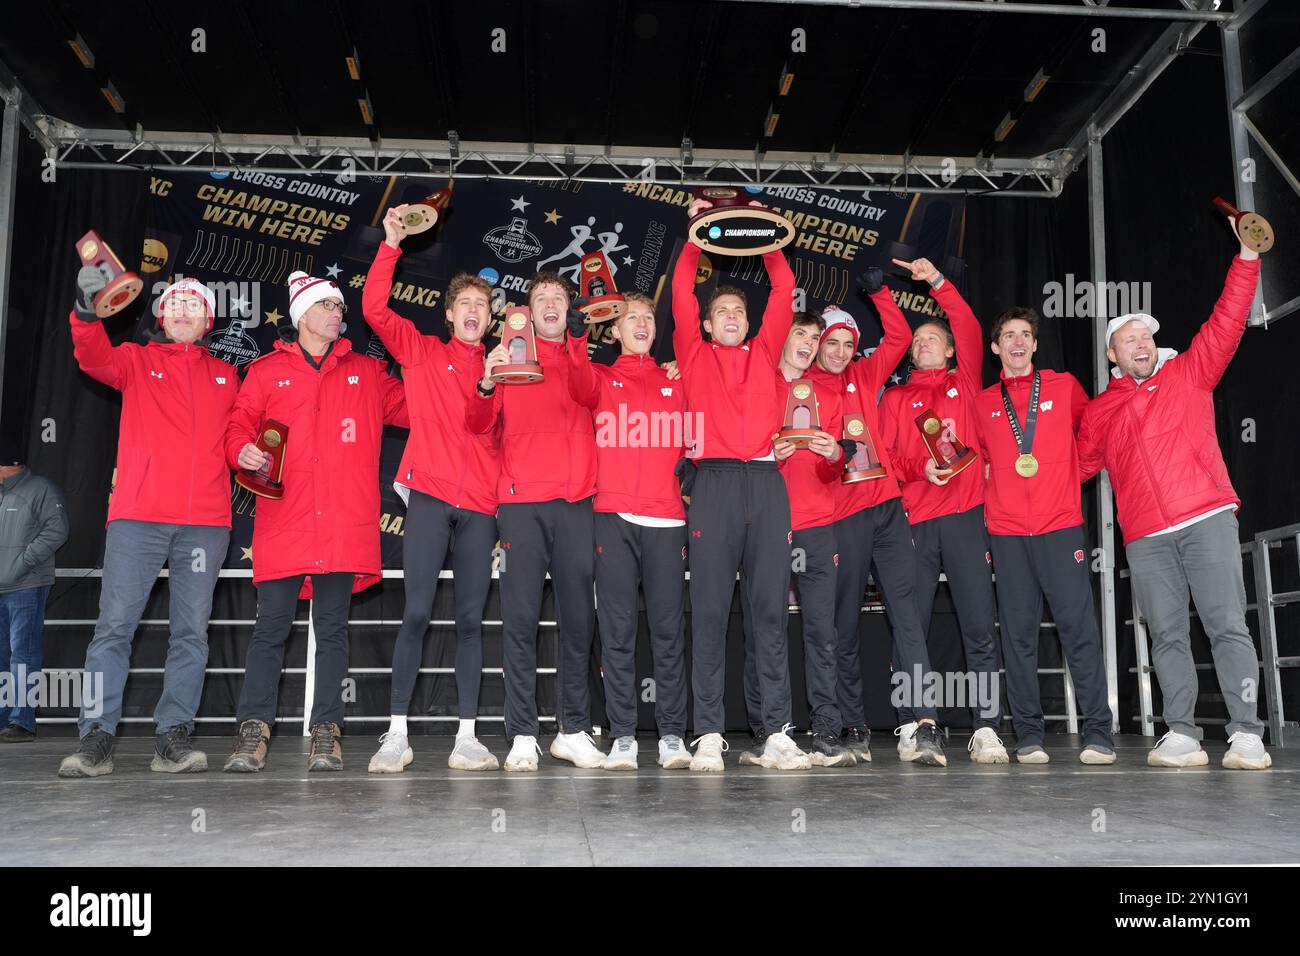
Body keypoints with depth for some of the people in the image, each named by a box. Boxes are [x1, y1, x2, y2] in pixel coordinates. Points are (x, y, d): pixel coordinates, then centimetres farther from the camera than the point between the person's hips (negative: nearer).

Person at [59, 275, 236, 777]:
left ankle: (174, 737, 4)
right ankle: (96, 736, -2)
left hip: (205, 521, 2)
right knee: (114, 625, -6)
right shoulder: (136, 361, 14)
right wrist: (88, 310, -25)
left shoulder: (226, 375, 19)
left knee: (191, 632, 0)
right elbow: (95, 358, -6)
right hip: (137, 517, -1)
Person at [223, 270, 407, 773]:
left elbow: (411, 408, 19)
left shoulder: (366, 373, 17)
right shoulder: (267, 370, 12)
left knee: (332, 628, 5)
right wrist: (242, 449, -12)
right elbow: (238, 425, 10)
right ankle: (253, 730, 5)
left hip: (345, 523, 1)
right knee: (271, 626, -1)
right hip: (284, 519, -1)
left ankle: (326, 731, 9)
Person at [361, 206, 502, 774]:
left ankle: (467, 737, 5)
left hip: (480, 506, 2)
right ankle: (397, 734, 0)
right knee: (416, 612, -6)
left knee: (471, 620, 2)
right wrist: (391, 245, -4)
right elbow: (374, 308, 1)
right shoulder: (421, 351, 12)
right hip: (429, 497, -2)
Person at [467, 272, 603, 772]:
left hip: (577, 501, 2)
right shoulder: (510, 356, 11)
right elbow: (479, 425, 1)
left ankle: (574, 730, 12)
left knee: (579, 617, 3)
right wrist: (486, 385, -17)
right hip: (521, 501, -2)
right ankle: (522, 735, 2)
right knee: (521, 618, -3)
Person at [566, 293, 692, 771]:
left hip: (666, 520, 1)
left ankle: (672, 735, 6)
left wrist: (687, 464, 2)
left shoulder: (673, 384, 19)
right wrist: (577, 341, -28)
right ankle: (622, 735, 4)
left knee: (668, 629, 0)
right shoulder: (601, 378, 12)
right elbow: (581, 390, -12)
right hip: (613, 518, -1)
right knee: (617, 631, -1)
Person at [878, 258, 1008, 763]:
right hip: (913, 521, 1)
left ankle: (986, 728, -4)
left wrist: (936, 281, 2)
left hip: (964, 516, -1)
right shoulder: (895, 398, 18)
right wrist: (921, 469, -11)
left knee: (980, 629, -6)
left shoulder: (964, 383, 18)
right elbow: (883, 456, 6)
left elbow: (970, 330, 5)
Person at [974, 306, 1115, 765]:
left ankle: (1098, 734, 1)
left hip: (1061, 525, -1)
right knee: (1018, 632, 2)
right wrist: (996, 487, 7)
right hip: (1007, 531, 2)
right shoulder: (983, 403, 12)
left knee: (1078, 626, -5)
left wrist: (1067, 476, 11)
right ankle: (1028, 735, 8)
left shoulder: (1064, 387, 9)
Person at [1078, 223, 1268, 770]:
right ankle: (1180, 735, 3)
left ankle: (1246, 735, -6)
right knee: (1167, 635, 1)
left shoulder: (1187, 375, 13)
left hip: (1206, 519, -2)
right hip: (1145, 537, 2)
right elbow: (1079, 465, 23)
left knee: (1227, 625, -7)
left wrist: (1246, 256, -3)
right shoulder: (1099, 411, 16)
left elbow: (1227, 321, 5)